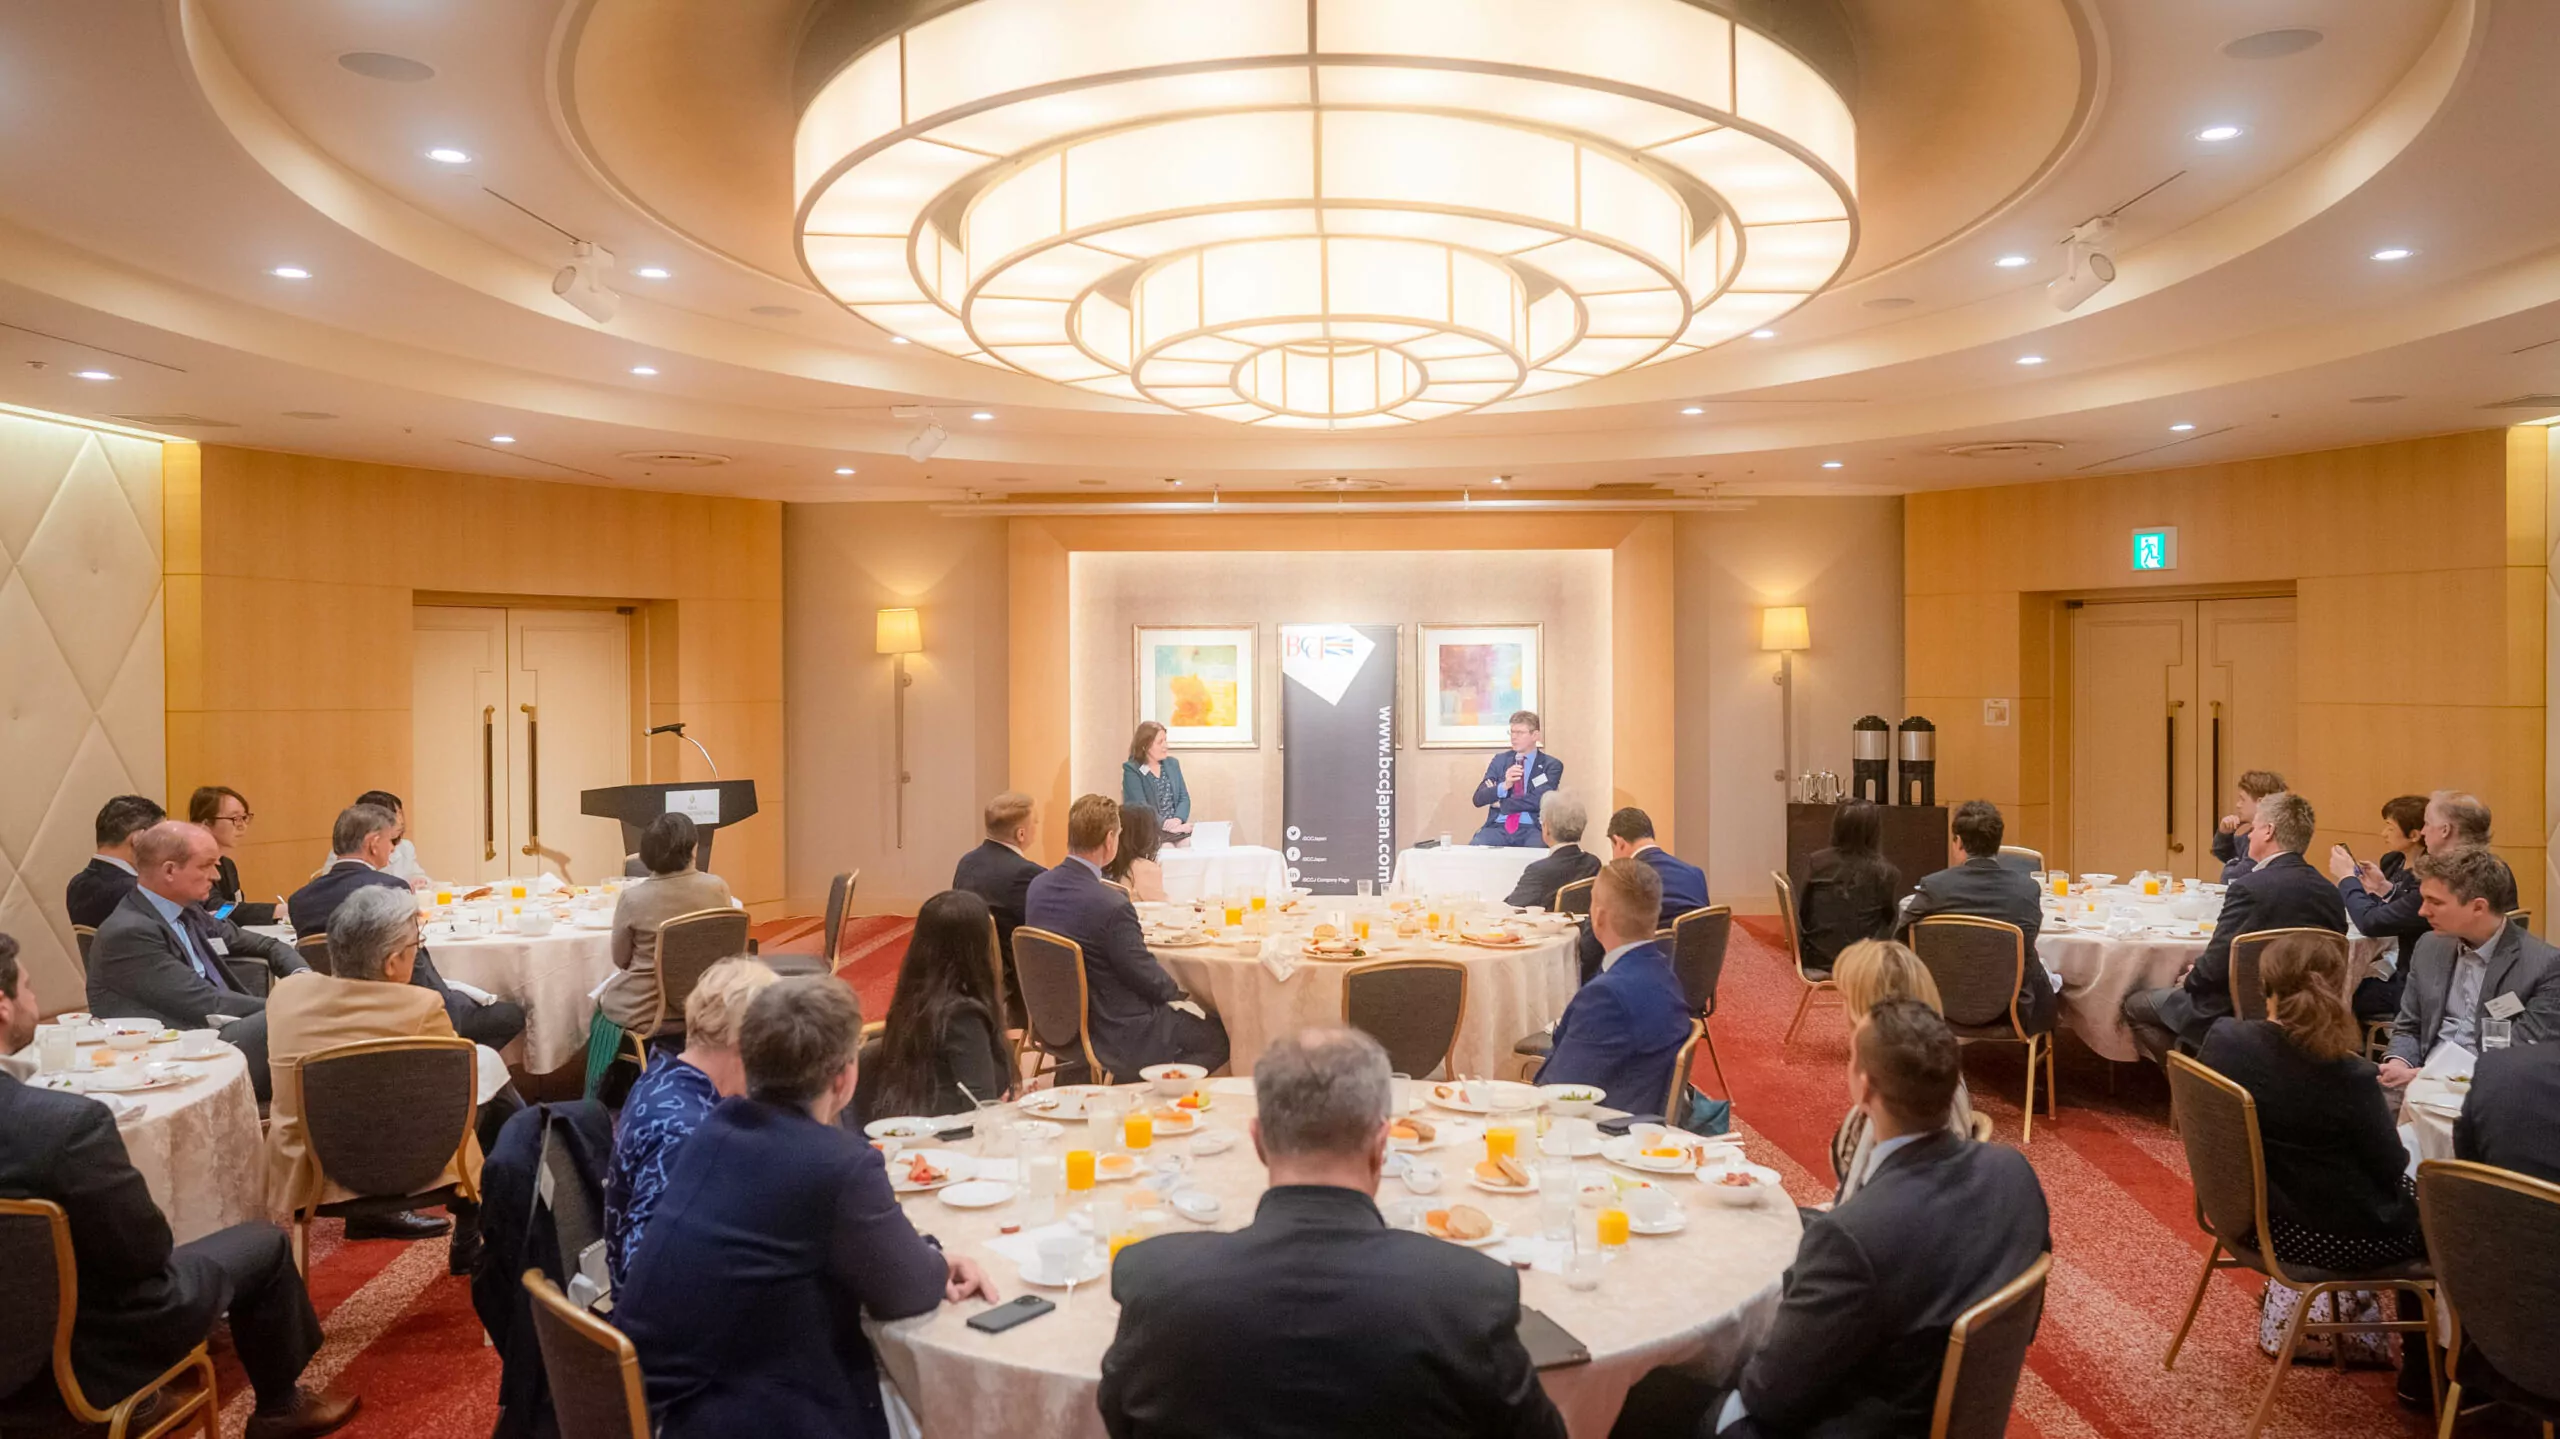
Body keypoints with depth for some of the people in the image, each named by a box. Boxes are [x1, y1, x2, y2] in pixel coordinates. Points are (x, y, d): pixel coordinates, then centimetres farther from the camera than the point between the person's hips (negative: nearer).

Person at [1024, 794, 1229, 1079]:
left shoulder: (1038, 885, -4)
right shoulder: (1111, 905, -28)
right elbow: (1147, 976, -17)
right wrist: (1179, 993, 4)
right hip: (1111, 1032, -9)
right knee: (1221, 1037, 3)